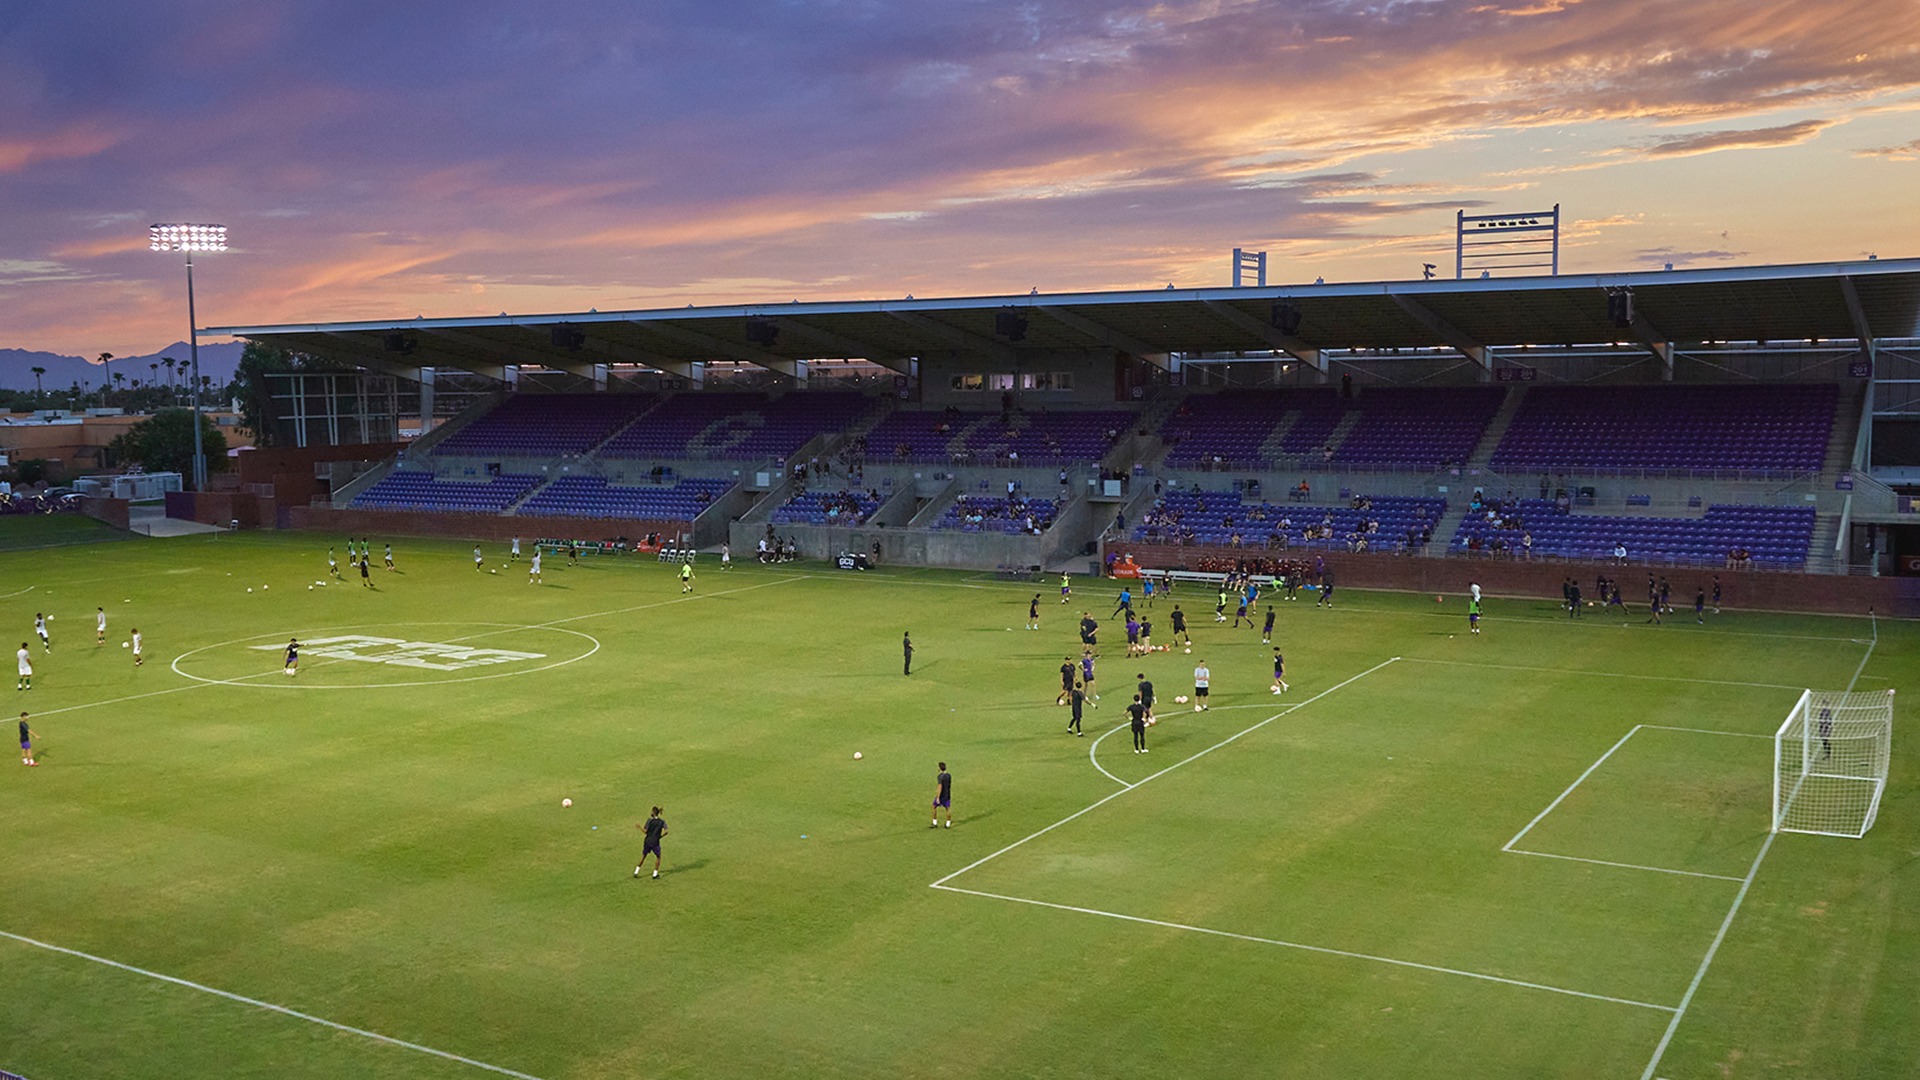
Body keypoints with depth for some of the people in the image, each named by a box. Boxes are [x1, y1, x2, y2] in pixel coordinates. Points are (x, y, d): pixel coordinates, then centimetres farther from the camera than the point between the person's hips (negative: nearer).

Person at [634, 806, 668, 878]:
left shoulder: (650, 820, -8)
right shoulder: (662, 821, -3)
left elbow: (645, 831, -9)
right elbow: (666, 831, -12)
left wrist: (640, 827, 7)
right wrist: (660, 836, 3)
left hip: (647, 841, 0)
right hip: (655, 842, 0)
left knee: (643, 856, 17)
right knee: (658, 857, 17)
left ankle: (636, 872, 18)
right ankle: (655, 873, 14)